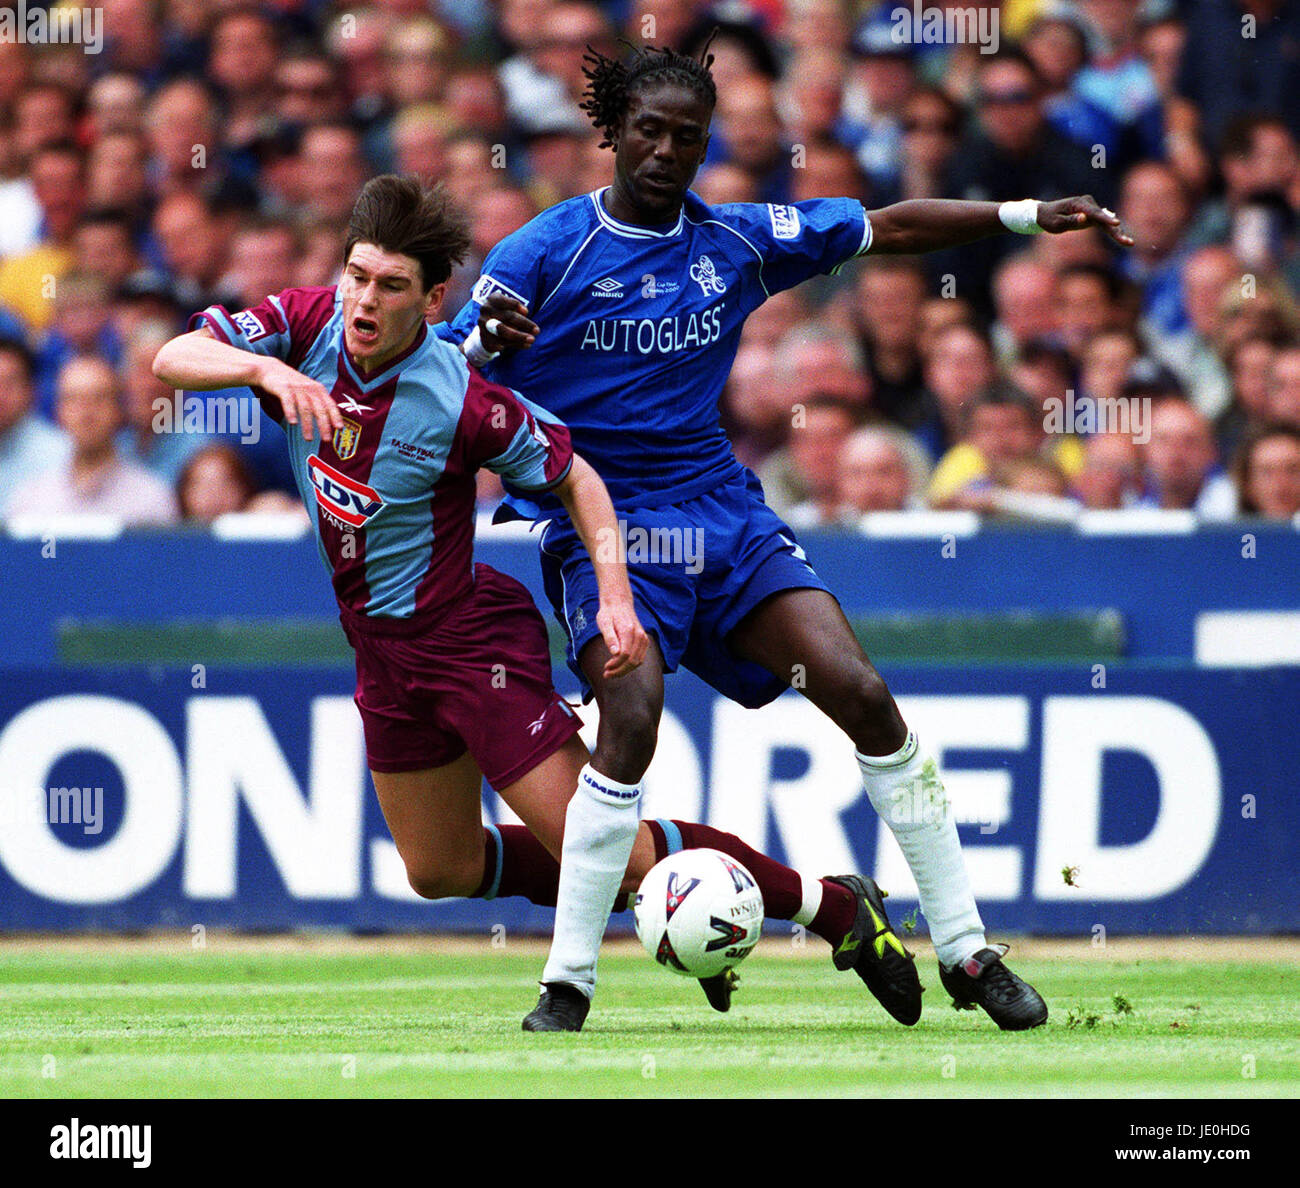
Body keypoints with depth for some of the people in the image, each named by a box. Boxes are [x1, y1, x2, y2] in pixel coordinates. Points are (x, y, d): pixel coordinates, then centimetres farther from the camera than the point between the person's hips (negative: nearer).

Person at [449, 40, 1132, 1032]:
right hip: (601, 525, -4)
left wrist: (1026, 216, 9)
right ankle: (568, 981, -17)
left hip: (722, 508, 4)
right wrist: (487, 342, -27)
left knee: (860, 693, -12)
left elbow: (888, 228, 16)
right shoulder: (546, 251, -2)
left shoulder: (739, 241, 9)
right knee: (632, 716, -28)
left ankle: (965, 950, -4)